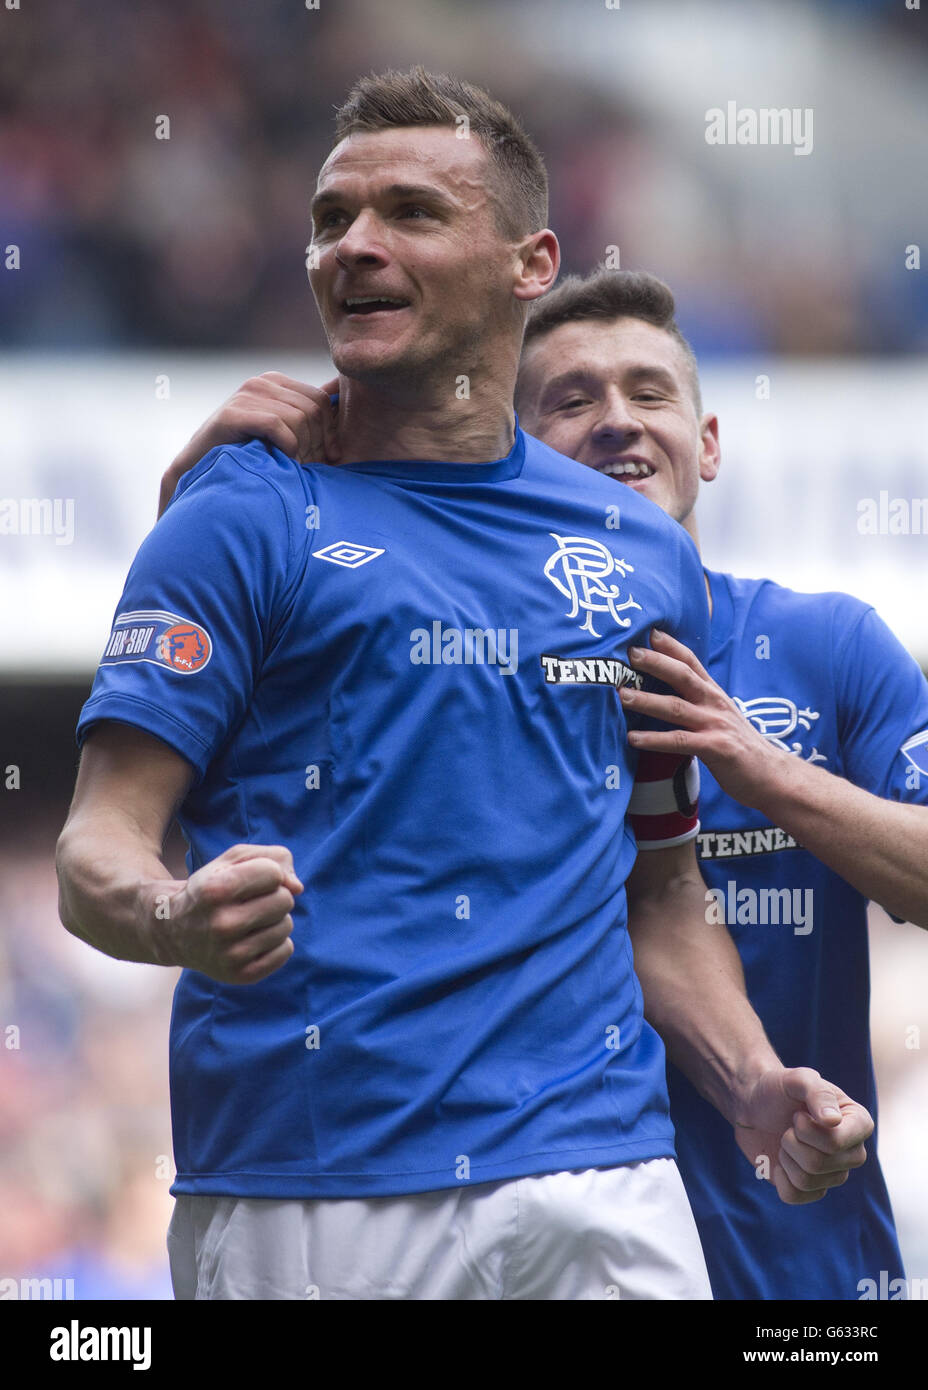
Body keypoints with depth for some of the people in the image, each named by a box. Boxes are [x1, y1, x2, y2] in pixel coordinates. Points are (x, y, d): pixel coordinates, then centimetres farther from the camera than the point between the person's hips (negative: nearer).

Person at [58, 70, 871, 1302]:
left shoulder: (645, 555, 15)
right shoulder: (250, 519, 1)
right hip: (302, 1192, -3)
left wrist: (757, 1091, 4)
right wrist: (179, 920, -27)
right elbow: (99, 849, -5)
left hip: (603, 1188, 3)